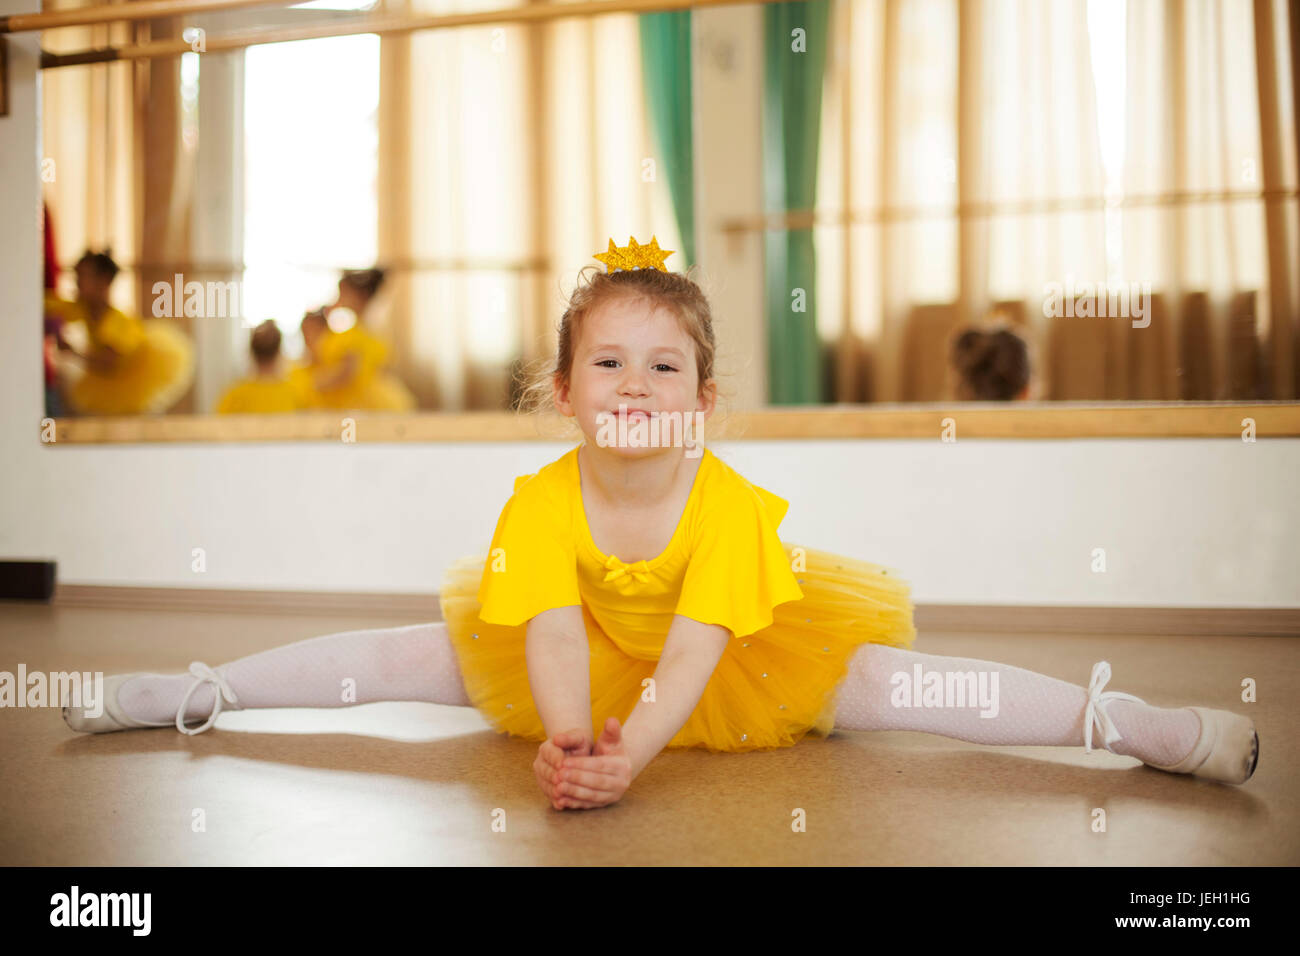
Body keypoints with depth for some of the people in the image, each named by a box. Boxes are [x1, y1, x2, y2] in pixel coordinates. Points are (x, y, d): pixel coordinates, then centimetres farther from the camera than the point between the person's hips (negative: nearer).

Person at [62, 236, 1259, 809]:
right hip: (581, 674, 2)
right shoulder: (543, 501, -22)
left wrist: (629, 752, -49)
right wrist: (564, 739, -50)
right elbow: (554, 635, -31)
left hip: (730, 679, -2)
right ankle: (193, 692, 11)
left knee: (870, 677, -23)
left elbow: (693, 652, -34)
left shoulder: (730, 505, -27)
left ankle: (1114, 718, -25)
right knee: (417, 656, -3)